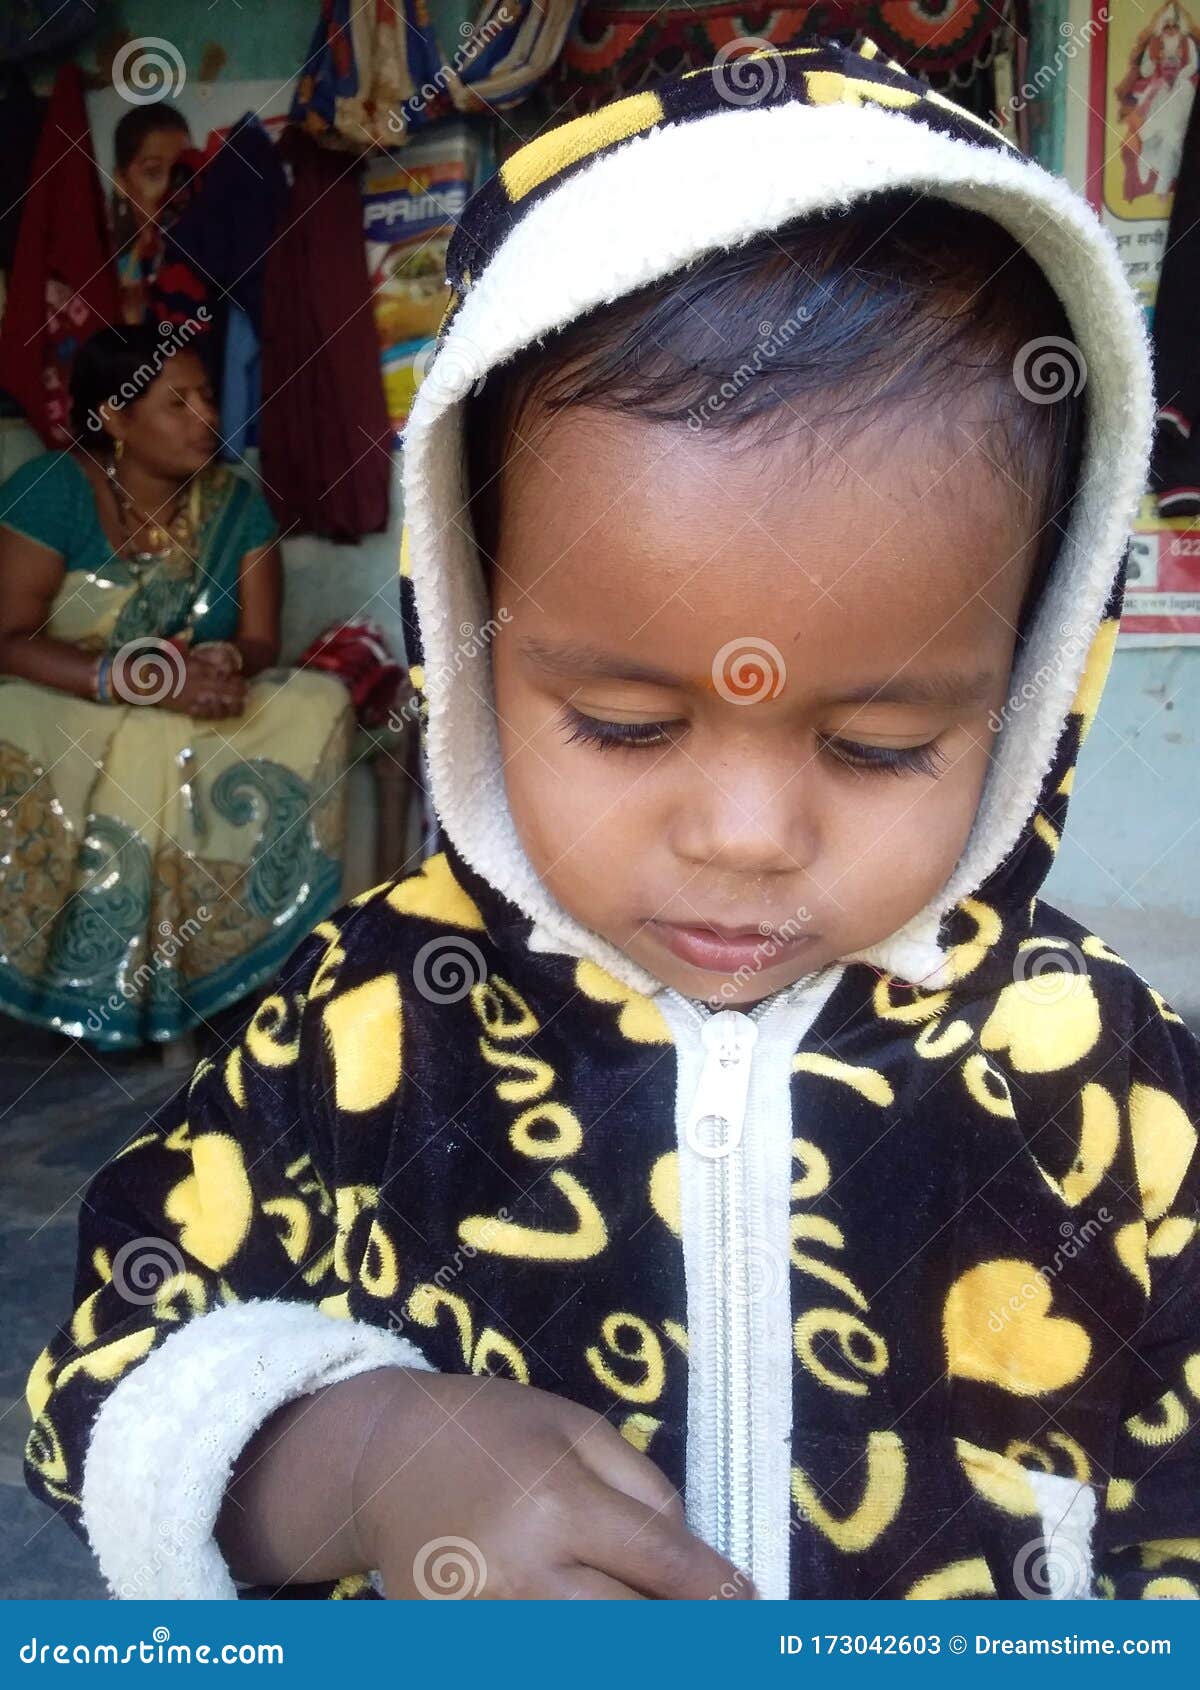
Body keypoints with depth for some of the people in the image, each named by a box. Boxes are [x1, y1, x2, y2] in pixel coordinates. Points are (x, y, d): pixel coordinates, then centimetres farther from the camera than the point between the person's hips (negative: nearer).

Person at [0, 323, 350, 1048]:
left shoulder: (236, 501, 1)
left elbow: (260, 642, -2)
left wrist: (223, 665, -27)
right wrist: (137, 680, -31)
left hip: (194, 715, 5)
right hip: (61, 711, -4)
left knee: (317, 706, -21)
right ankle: (89, 981, -23)